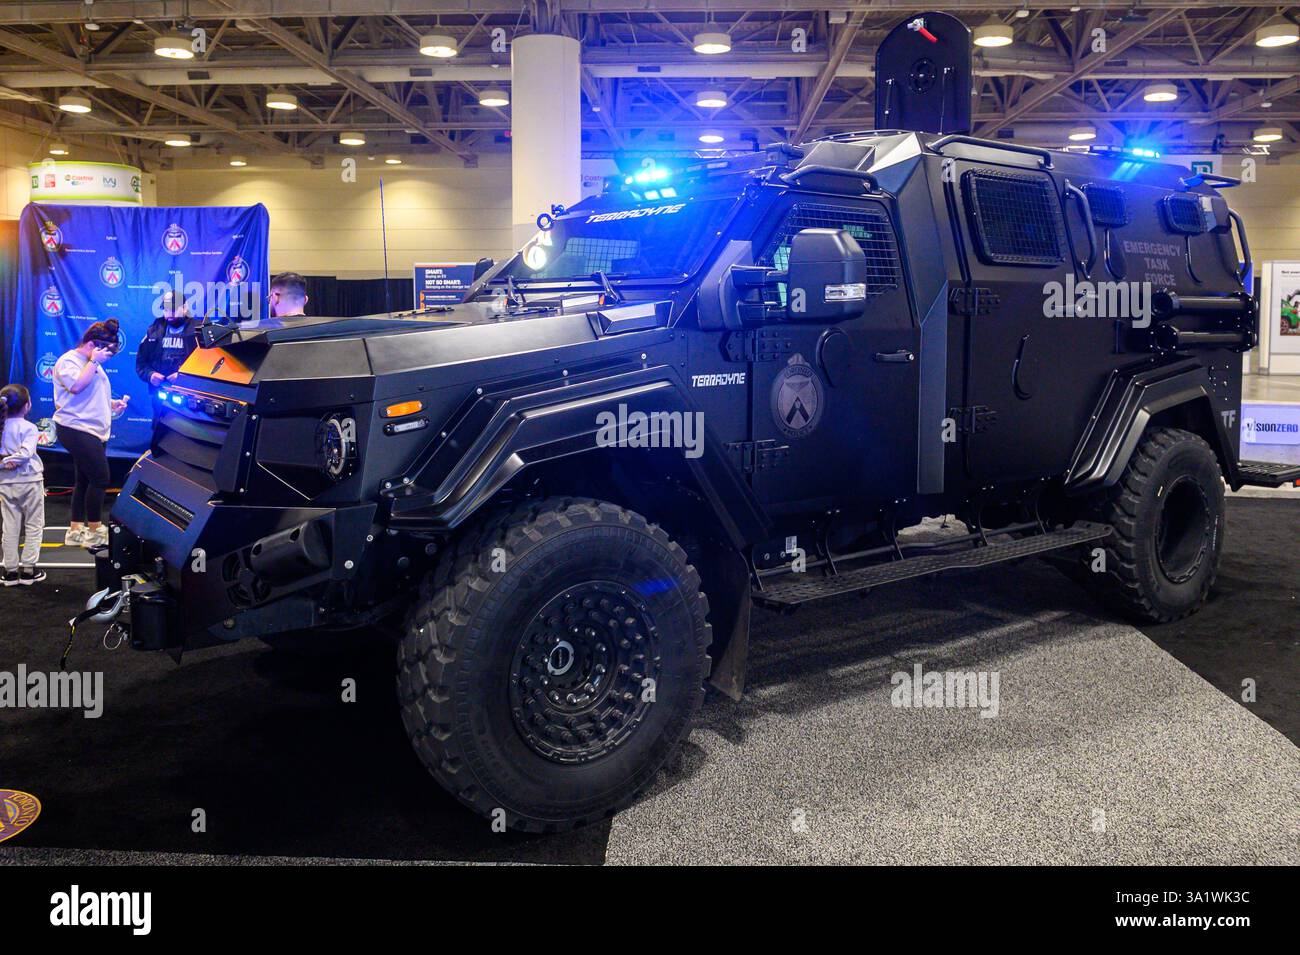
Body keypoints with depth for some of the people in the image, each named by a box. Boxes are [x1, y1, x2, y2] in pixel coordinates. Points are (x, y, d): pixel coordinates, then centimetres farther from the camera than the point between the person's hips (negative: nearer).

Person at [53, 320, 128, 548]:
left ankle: (75, 530, 17)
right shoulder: (68, 361, -7)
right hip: (76, 429, -10)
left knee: (85, 480, 11)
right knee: (100, 478, -11)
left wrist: (113, 404, 13)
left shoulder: (93, 364, 20)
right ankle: (94, 531, -2)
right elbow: (77, 386, -25)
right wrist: (94, 362, -17)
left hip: (95, 431, 10)